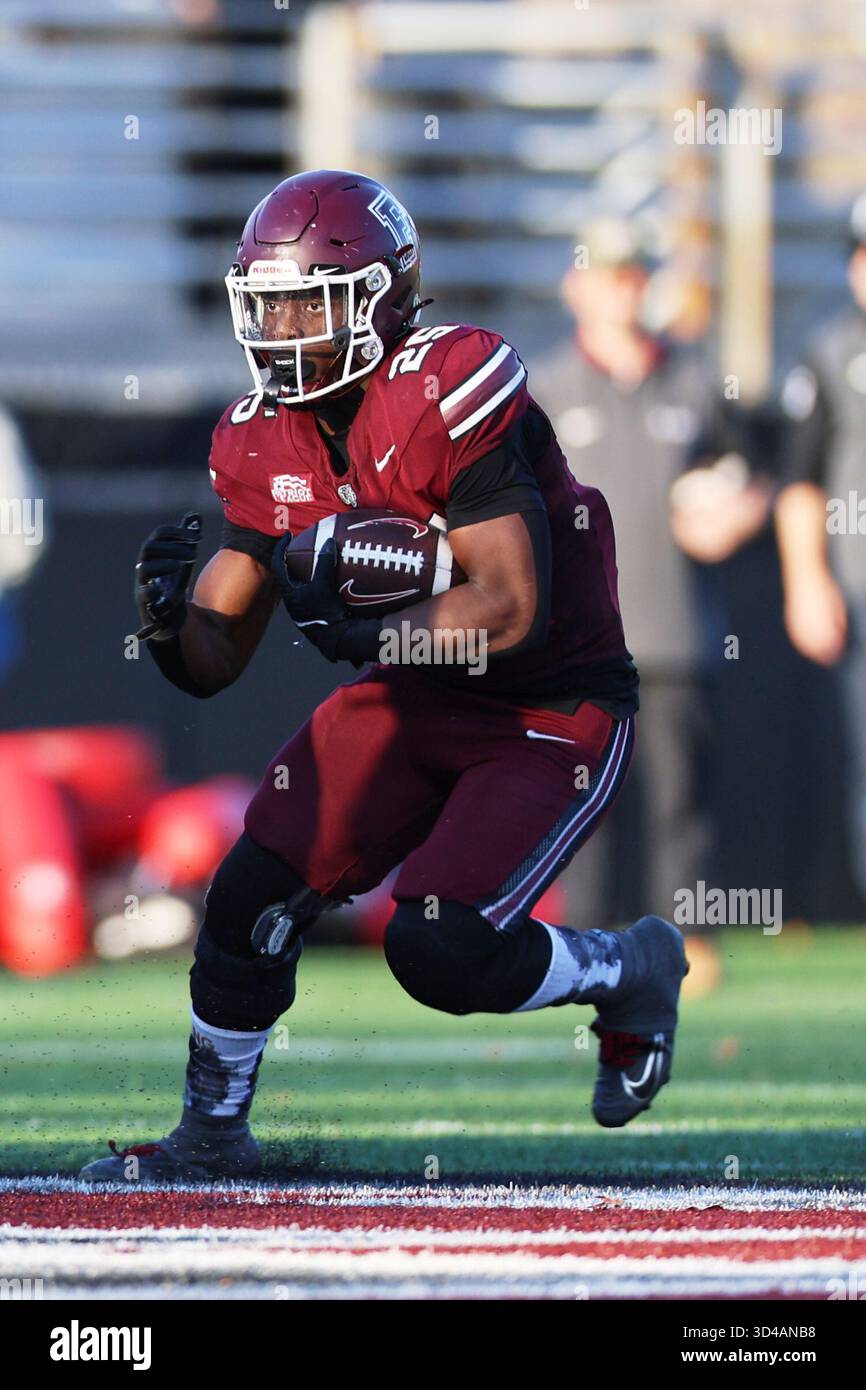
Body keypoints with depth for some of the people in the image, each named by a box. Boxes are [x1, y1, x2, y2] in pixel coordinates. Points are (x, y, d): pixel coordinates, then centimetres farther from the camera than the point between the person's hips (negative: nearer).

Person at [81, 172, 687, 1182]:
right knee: (251, 897, -7)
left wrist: (367, 634, -36)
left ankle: (627, 973, 11)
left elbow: (511, 610, -28)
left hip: (552, 717, -7)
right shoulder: (265, 442, -2)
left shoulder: (448, 397, -25)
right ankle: (212, 1134, 13)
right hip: (409, 702, 7)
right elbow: (214, 662, 0)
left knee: (441, 950, -19)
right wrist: (166, 618, -22)